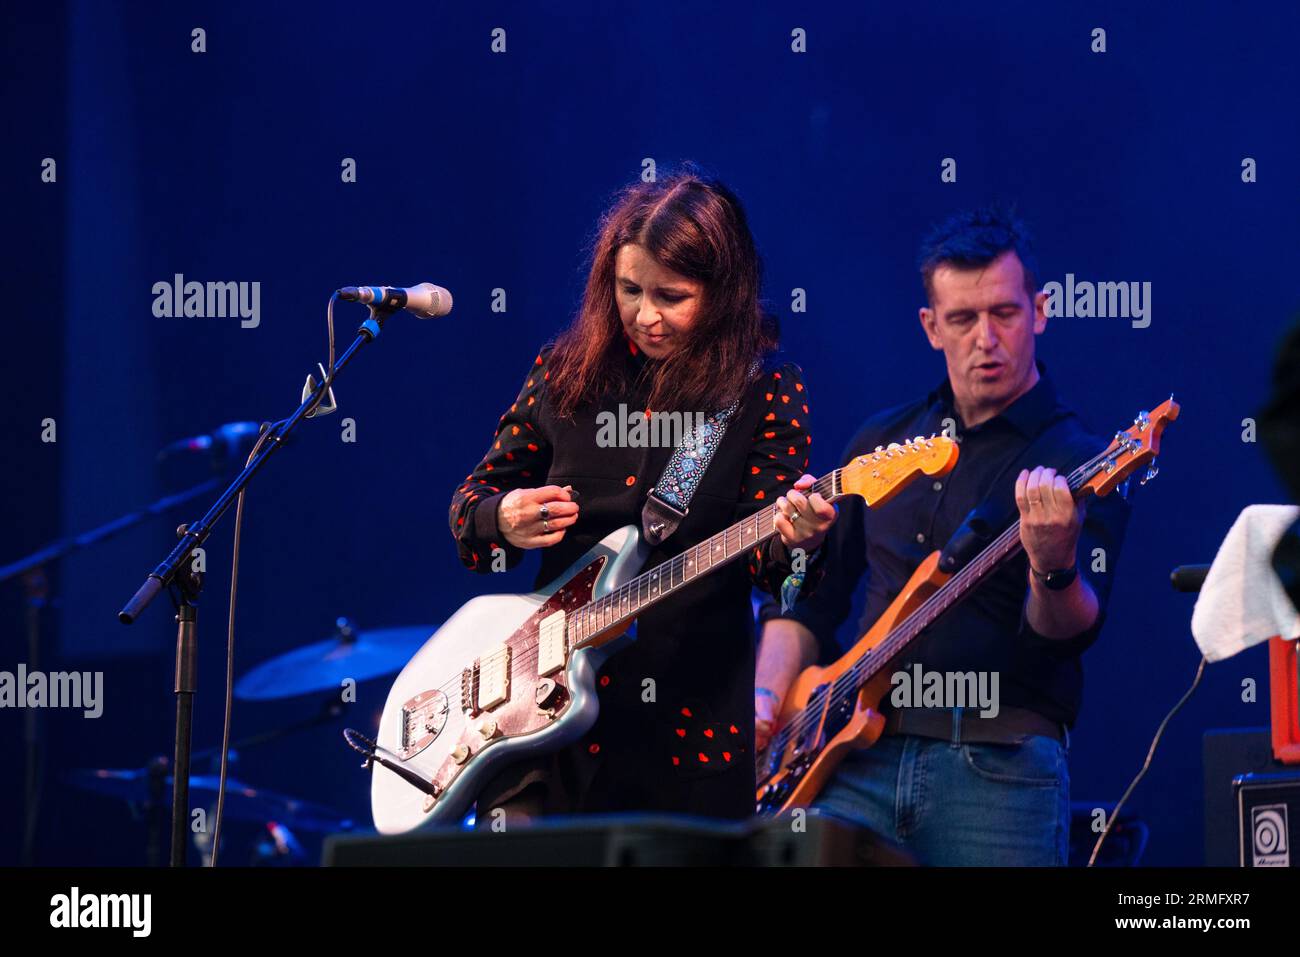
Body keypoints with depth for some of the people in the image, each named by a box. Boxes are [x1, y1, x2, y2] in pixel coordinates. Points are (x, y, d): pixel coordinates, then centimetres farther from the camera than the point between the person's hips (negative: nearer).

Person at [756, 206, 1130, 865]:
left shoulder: (1078, 460, -1)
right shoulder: (883, 440, 16)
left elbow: (1069, 636, -13)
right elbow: (812, 593, 23)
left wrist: (1055, 568, -34)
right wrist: (768, 696, 8)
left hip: (1000, 768, -4)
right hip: (858, 763, 4)